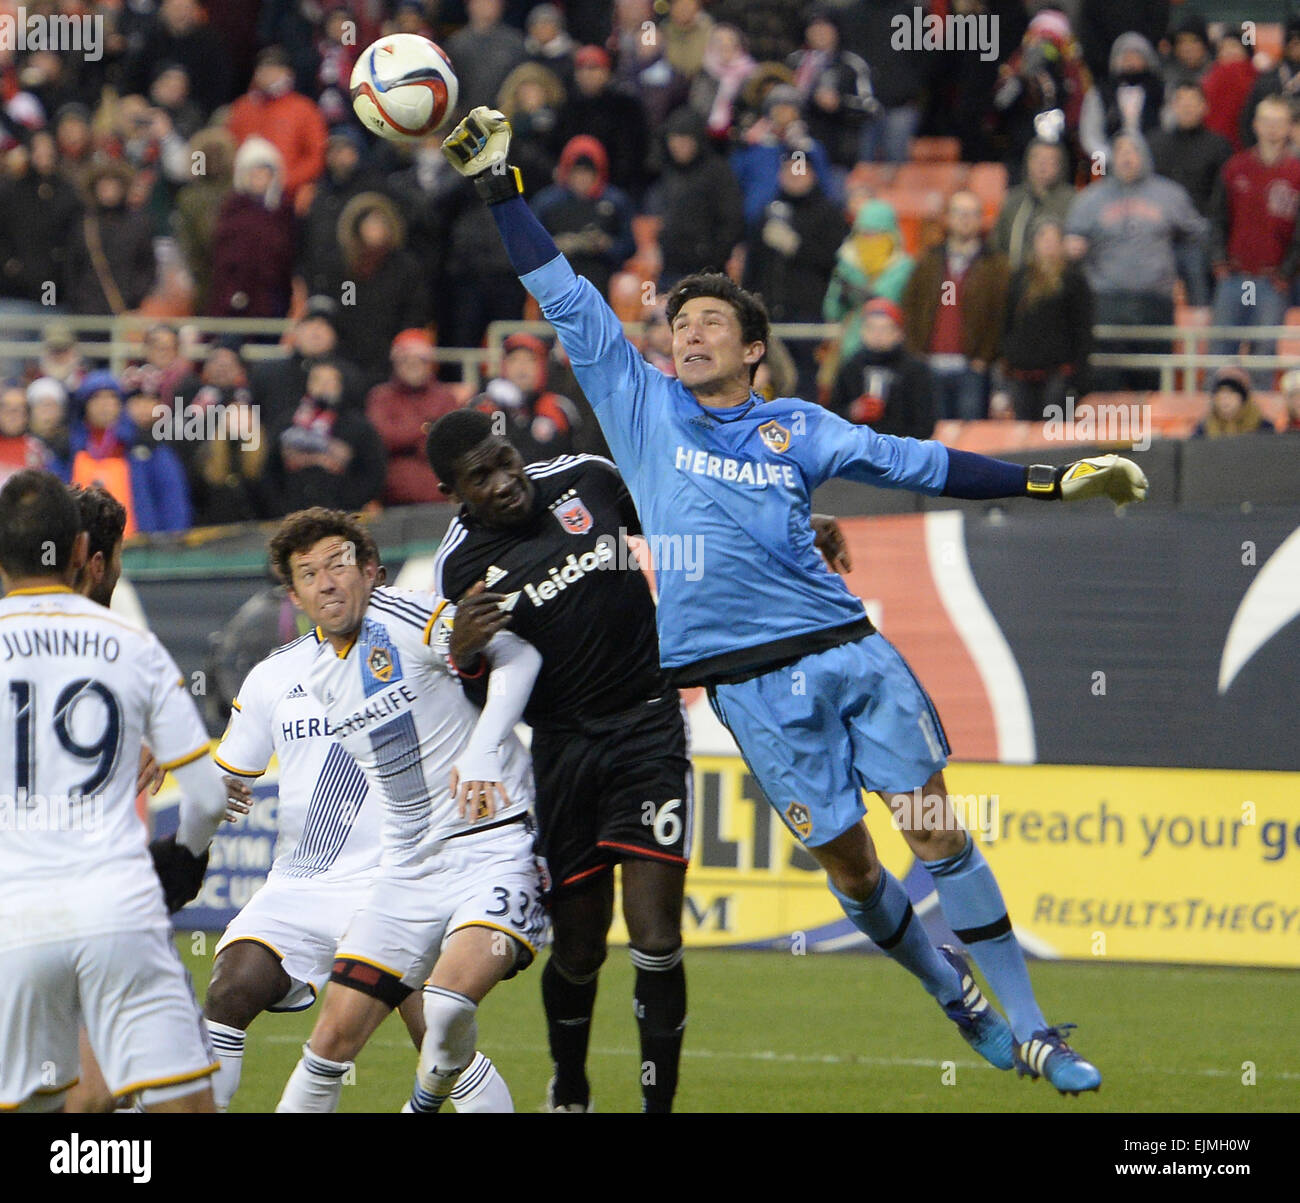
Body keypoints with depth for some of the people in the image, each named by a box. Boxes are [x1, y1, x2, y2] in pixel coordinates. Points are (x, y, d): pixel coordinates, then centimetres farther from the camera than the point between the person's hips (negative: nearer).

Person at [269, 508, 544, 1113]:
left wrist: (481, 755, -28)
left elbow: (517, 656, -19)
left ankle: (428, 1102, 1)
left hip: (495, 844, -7)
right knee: (337, 1030, -2)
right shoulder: (319, 678, 12)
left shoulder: (405, 617, -11)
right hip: (407, 868, 7)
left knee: (449, 1001, -28)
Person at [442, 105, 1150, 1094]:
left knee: (935, 829, -4)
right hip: (754, 683, -1)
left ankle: (1029, 1028, 1)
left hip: (850, 653, 1)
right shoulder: (642, 406, 7)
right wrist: (498, 184, 2)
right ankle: (955, 995, 23)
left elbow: (917, 463, 11)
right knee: (848, 863, 1)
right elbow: (563, 297, 6)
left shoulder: (798, 429, 9)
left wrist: (1056, 481, 7)